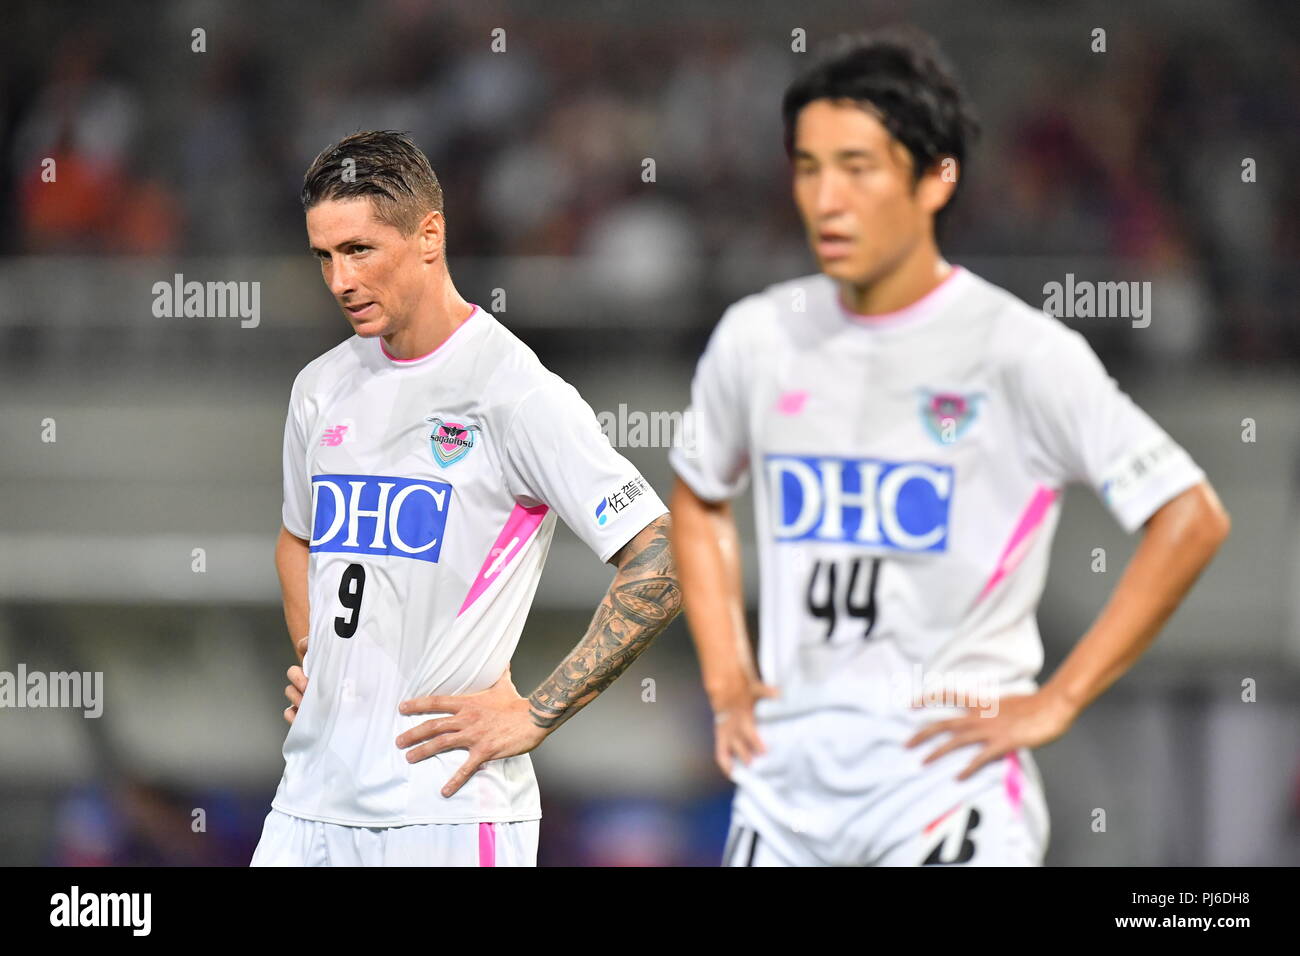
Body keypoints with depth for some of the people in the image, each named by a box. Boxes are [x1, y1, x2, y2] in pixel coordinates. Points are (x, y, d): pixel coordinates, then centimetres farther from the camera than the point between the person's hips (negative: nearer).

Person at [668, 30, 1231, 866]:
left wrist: (1057, 703, -10)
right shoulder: (758, 338, 8)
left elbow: (1191, 519, -8)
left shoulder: (1019, 350, -8)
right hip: (784, 783, 5)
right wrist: (726, 682, 14)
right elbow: (699, 499, 27)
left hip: (949, 781, -5)